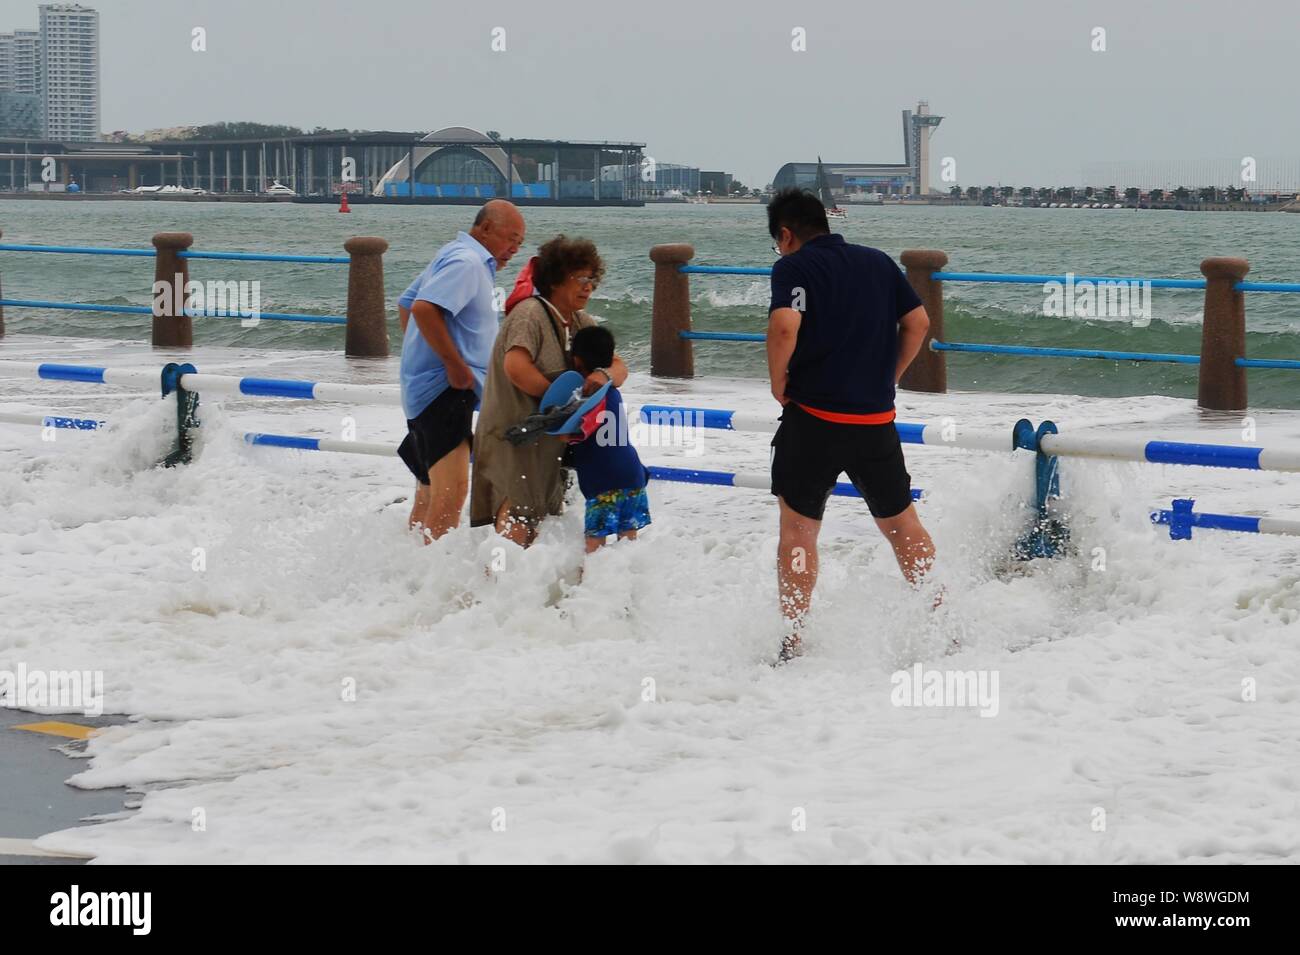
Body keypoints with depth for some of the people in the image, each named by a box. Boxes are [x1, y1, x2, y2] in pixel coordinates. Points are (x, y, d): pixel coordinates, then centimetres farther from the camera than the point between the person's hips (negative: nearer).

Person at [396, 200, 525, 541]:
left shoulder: (454, 256, 20)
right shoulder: (467, 262, -13)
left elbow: (405, 305, 29)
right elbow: (423, 309, -27)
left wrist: (419, 355, 25)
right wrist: (456, 366, -23)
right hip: (443, 389, -11)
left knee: (431, 493, 18)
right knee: (451, 491, -19)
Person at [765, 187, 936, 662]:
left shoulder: (794, 267, -5)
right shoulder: (879, 262, 12)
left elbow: (785, 326, -21)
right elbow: (919, 323, 11)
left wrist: (778, 379, -6)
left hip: (814, 416, -5)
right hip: (877, 420, 5)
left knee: (798, 527, 5)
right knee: (901, 523, 17)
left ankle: (793, 641, 2)